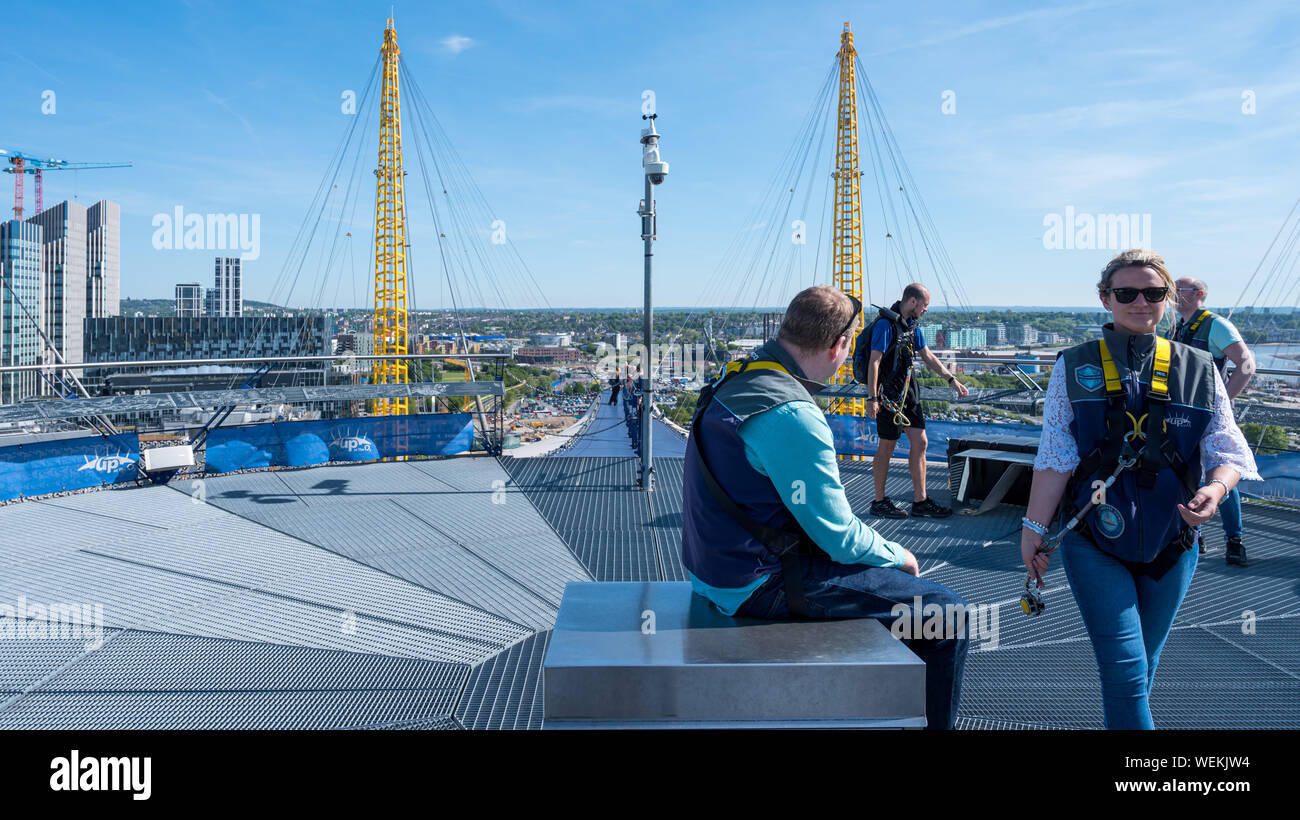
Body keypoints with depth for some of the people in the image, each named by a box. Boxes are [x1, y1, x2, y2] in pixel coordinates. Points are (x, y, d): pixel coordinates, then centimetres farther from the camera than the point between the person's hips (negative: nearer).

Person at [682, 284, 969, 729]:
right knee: (946, 613, -8)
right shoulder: (793, 416, -25)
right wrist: (897, 555, 1)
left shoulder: (735, 377, 6)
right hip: (760, 585, -10)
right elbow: (839, 537, -20)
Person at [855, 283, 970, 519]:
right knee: (887, 446, 0)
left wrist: (952, 380, 18)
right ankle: (879, 502, 12)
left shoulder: (911, 323, 12)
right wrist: (872, 398, -22)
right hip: (888, 392, -9)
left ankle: (920, 501, 13)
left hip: (907, 389, 9)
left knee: (920, 442, 6)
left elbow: (927, 355, 21)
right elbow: (874, 361, -19)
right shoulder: (886, 324, -15)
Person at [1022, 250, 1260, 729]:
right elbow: (1054, 457, -4)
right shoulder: (1075, 368, -1)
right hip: (1094, 544, -3)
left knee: (1141, 667, 15)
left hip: (1170, 544, 3)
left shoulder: (1199, 370, 5)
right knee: (1126, 672, -8)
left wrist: (1216, 488, -21)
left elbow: (1228, 448, 1)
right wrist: (1034, 529, -6)